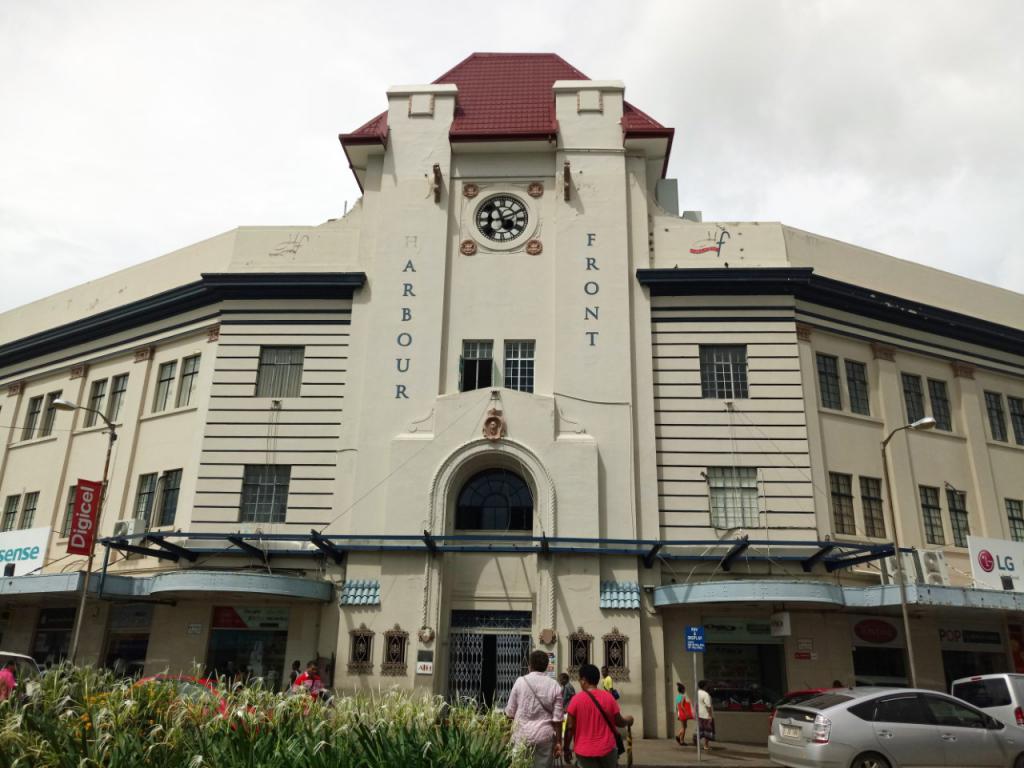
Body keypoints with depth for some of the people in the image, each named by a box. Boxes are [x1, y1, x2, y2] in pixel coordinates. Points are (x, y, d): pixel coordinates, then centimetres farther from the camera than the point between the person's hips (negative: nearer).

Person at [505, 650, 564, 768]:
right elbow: (557, 718, -1)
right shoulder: (555, 686, -1)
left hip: (522, 735, 0)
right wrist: (558, 742, 7)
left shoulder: (521, 681, -4)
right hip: (544, 736, 0)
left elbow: (510, 712, 2)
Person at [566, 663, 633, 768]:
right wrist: (628, 720, 26)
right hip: (606, 748, 2)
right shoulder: (608, 697, -6)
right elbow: (619, 722, 4)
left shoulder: (576, 699, -12)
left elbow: (569, 727, -8)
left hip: (584, 751, -2)